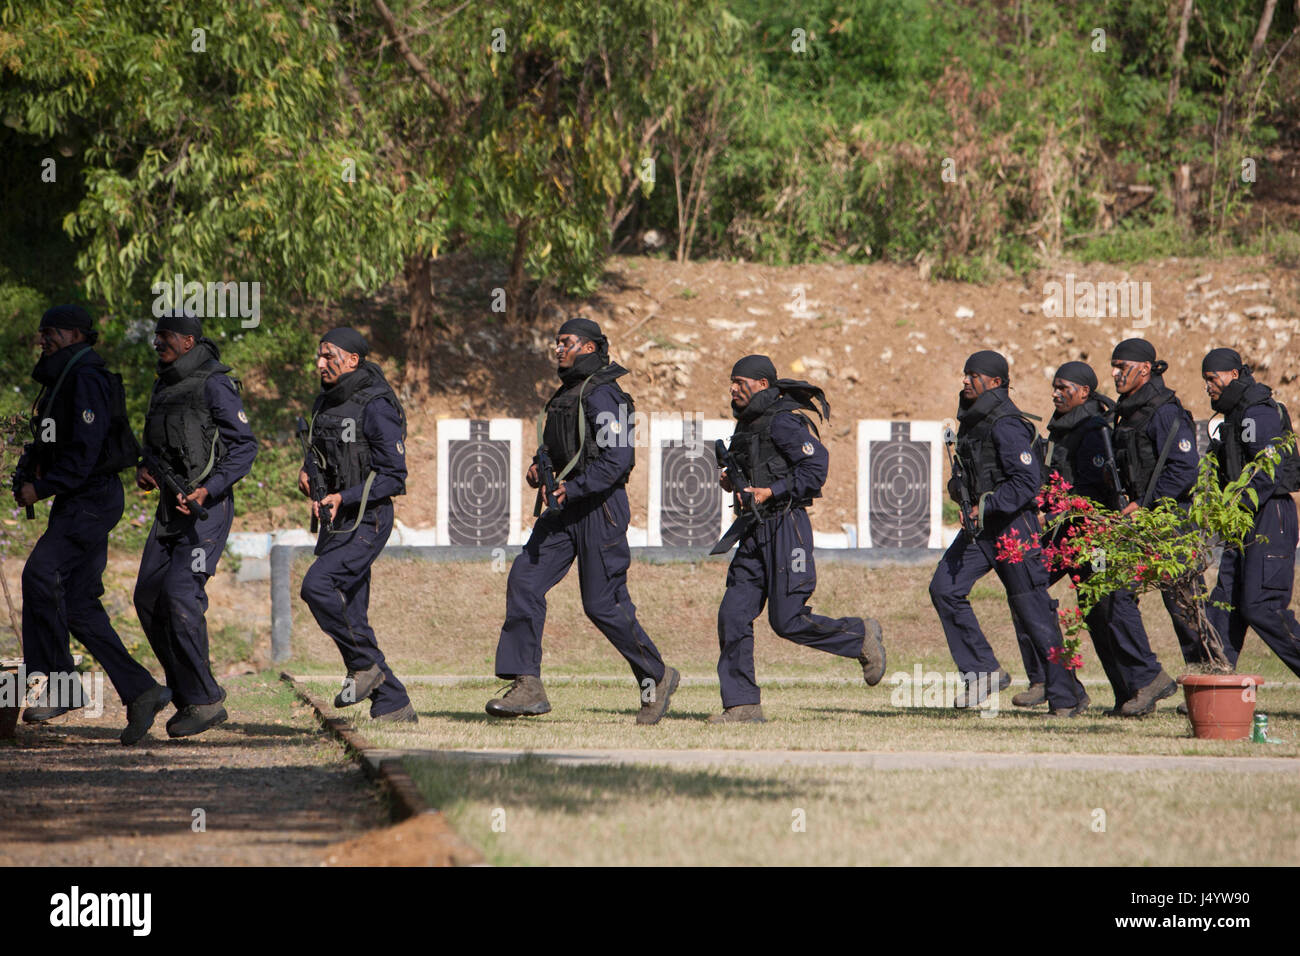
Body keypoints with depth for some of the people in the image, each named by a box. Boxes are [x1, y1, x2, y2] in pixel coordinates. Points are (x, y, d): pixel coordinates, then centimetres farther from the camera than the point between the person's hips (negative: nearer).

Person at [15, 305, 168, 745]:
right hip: (77, 503, 10)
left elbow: (84, 451, -21)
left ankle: (54, 682, -22)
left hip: (94, 498, -10)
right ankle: (141, 692, 9)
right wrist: (24, 480, 3)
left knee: (40, 573, -24)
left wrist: (42, 487, -17)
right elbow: (44, 444, 21)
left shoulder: (87, 381, -13)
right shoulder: (59, 382, 19)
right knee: (79, 606, 7)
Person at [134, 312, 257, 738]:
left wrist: (209, 490, -22)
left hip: (206, 509, -9)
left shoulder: (212, 385, -11)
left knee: (181, 596, -18)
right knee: (149, 598, 5)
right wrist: (145, 468, 4)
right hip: (171, 508, 9)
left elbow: (245, 445, -13)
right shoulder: (163, 386, 14)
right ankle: (186, 692, 13)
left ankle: (205, 701, -11)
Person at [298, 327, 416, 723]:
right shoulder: (324, 404, 11)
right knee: (350, 617, 5)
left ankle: (365, 664, -9)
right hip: (335, 523, 9)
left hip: (366, 522, -9)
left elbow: (394, 477, -15)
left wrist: (344, 498, -21)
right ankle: (394, 704, 10)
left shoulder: (376, 408, -14)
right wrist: (306, 471, 7)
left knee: (317, 586, -25)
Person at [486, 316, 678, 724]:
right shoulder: (565, 393, 15)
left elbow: (617, 457, -23)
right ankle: (527, 689, -7)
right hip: (567, 508, 9)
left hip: (600, 507, -9)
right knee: (524, 581, -5)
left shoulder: (601, 395, -14)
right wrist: (541, 469, 7)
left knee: (603, 604, -4)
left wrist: (571, 488, -23)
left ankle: (656, 677, 16)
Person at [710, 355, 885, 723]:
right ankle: (742, 705, 1)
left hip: (785, 526, -9)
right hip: (755, 531, 9)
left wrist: (770, 492, -20)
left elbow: (816, 468, -18)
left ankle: (862, 637, 14)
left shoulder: (784, 422, -12)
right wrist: (735, 483, 8)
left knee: (788, 620, -8)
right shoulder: (748, 423, 17)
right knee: (733, 616, -1)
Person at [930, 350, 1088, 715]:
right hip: (980, 525, 9)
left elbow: (1028, 480, -23)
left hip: (1012, 525, -9)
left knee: (1033, 610, -5)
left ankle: (1067, 696, 2)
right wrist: (958, 486, 5)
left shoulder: (1005, 425, -17)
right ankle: (983, 671, 3)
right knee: (944, 588, -3)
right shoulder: (972, 420, 12)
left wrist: (985, 506, -20)